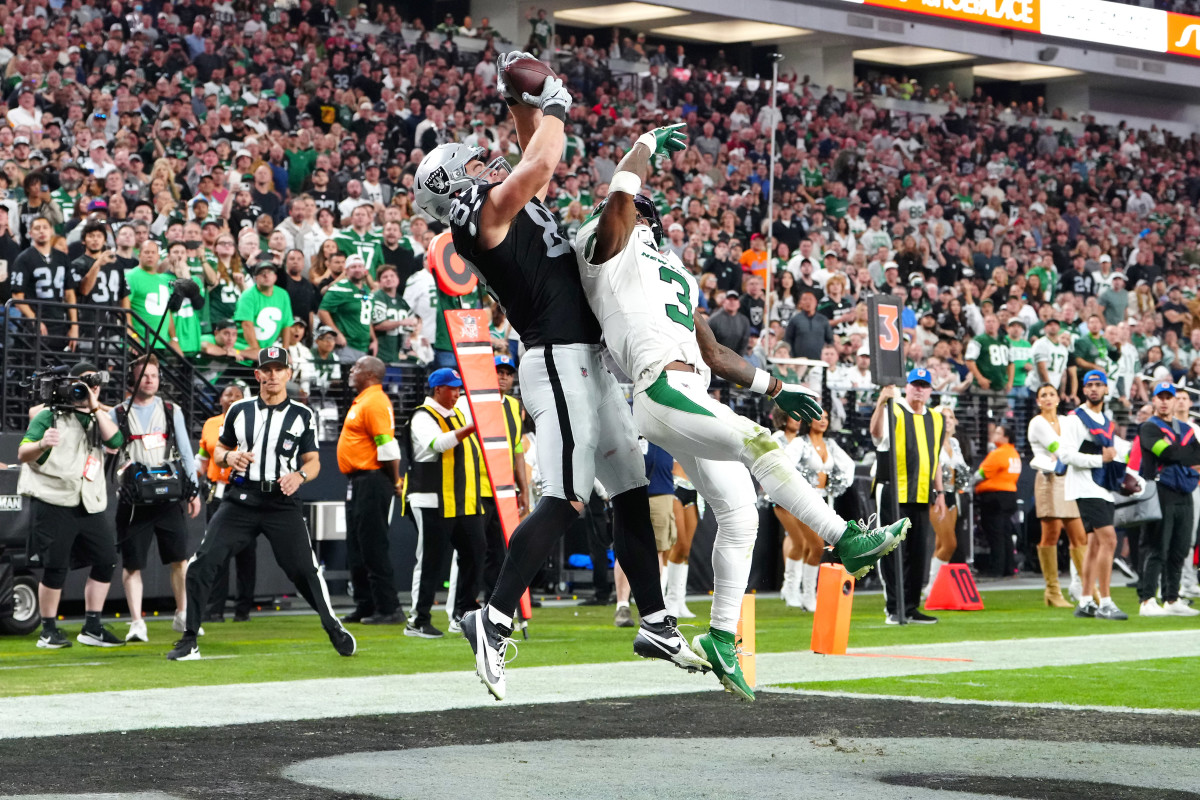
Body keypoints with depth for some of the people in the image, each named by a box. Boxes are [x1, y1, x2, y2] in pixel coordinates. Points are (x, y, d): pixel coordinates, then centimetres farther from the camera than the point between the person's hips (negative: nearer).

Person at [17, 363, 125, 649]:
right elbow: (23, 455, -7)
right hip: (53, 502, -5)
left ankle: (92, 629, 8)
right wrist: (42, 444, -29)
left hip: (91, 504, 5)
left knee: (106, 561, 0)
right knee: (55, 567, -7)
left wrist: (95, 408, -8)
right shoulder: (50, 415, 1)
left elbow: (115, 440, -4)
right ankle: (49, 631, 4)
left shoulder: (99, 418, 17)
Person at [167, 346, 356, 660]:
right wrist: (228, 457, -8)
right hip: (240, 501, 1)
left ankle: (334, 628, 16)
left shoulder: (303, 416, 4)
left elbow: (313, 461, 6)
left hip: (282, 502, -1)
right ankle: (189, 641, -2)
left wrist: (299, 475, -16)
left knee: (304, 569, -6)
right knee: (201, 564, -10)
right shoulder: (239, 410, 8)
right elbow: (218, 450, 16)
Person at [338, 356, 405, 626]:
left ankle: (388, 609, -7)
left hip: (372, 481, -11)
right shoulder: (362, 401, 18)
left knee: (373, 548, -9)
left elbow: (387, 446, -20)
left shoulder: (375, 402, -15)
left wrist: (395, 482, -18)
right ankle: (365, 606, 21)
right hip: (358, 483, 11)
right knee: (356, 550, 14)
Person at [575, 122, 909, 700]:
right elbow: (624, 187, -3)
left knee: (739, 515, 4)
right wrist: (649, 142, 16)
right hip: (664, 390, -9)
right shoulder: (609, 250, 9)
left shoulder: (677, 277, 31)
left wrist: (776, 389, 30)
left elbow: (714, 354, 33)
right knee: (759, 445, -23)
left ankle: (722, 635, 9)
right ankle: (844, 540, -25)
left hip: (695, 398, 9)